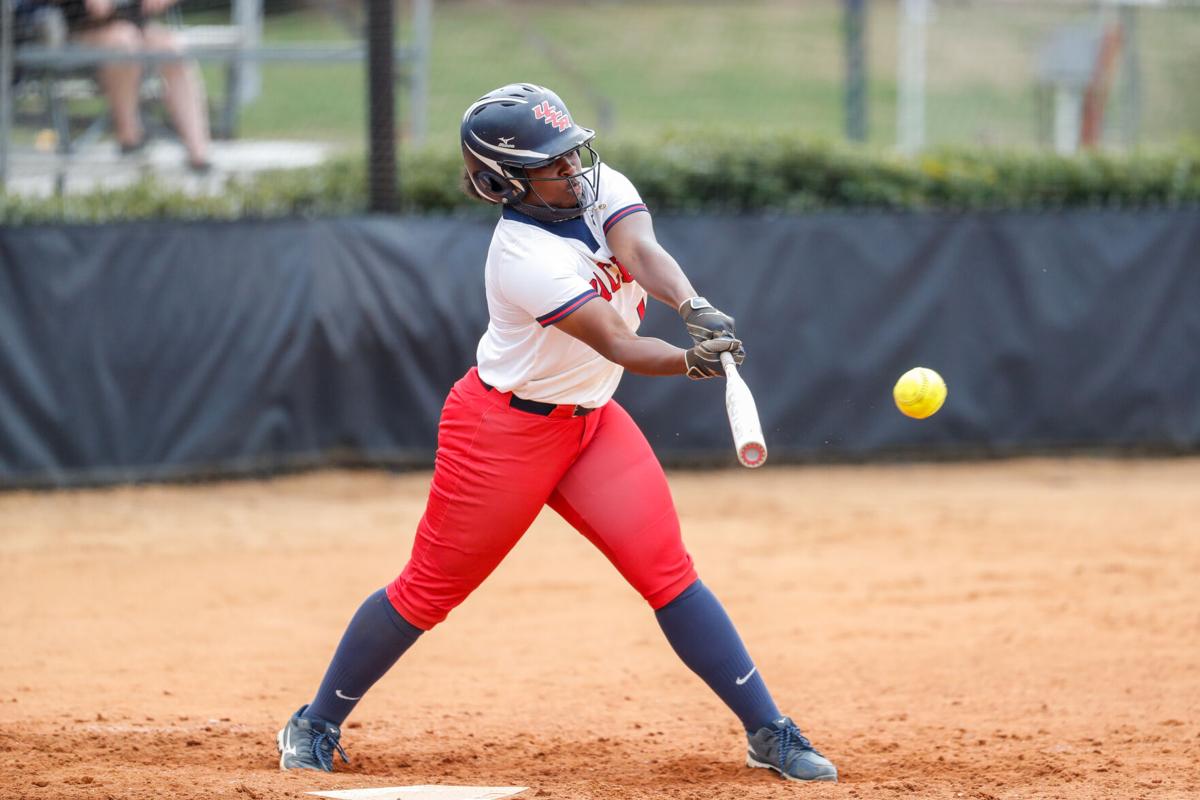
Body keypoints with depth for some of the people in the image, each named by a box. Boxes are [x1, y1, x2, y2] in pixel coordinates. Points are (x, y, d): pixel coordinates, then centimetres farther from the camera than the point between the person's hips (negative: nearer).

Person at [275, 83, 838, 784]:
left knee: (670, 574, -5)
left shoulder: (603, 188, -6)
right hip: (506, 429, -6)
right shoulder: (526, 258, -26)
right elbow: (617, 344, -32)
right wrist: (691, 361, -51)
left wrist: (695, 309, -46)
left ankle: (769, 733, -5)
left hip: (591, 421, 6)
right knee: (431, 588, 2)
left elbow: (642, 253, -26)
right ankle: (318, 725, 19)